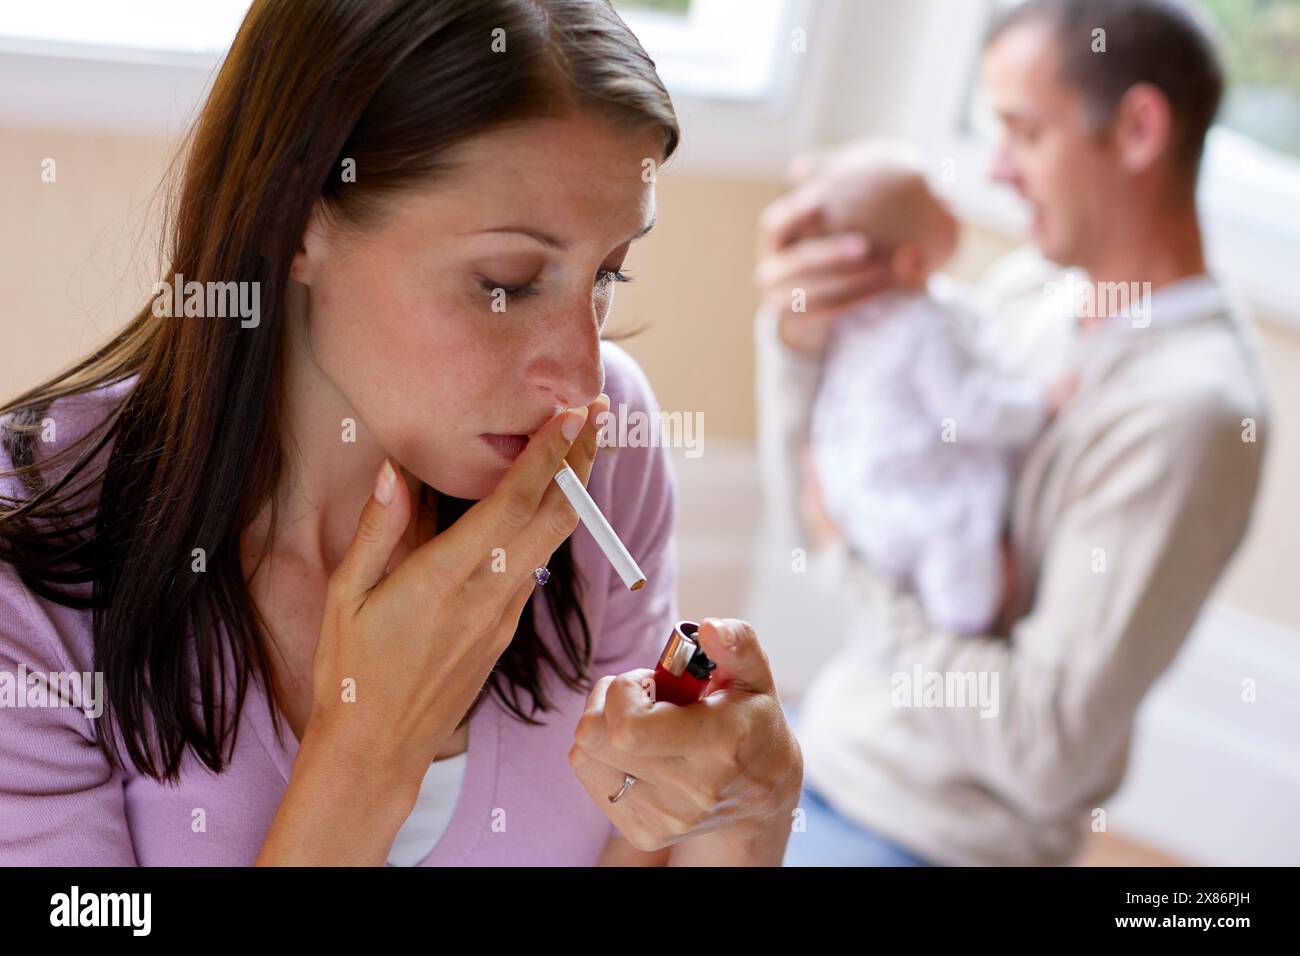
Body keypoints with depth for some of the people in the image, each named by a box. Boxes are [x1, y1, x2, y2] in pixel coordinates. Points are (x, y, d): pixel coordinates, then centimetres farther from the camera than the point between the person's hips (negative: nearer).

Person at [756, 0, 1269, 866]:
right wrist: (798, 339, -14)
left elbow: (1050, 753, -24)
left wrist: (864, 553, -16)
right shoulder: (1027, 288, -1)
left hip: (930, 833, -7)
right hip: (831, 736, 7)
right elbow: (816, 511, 3)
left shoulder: (1191, 407, -25)